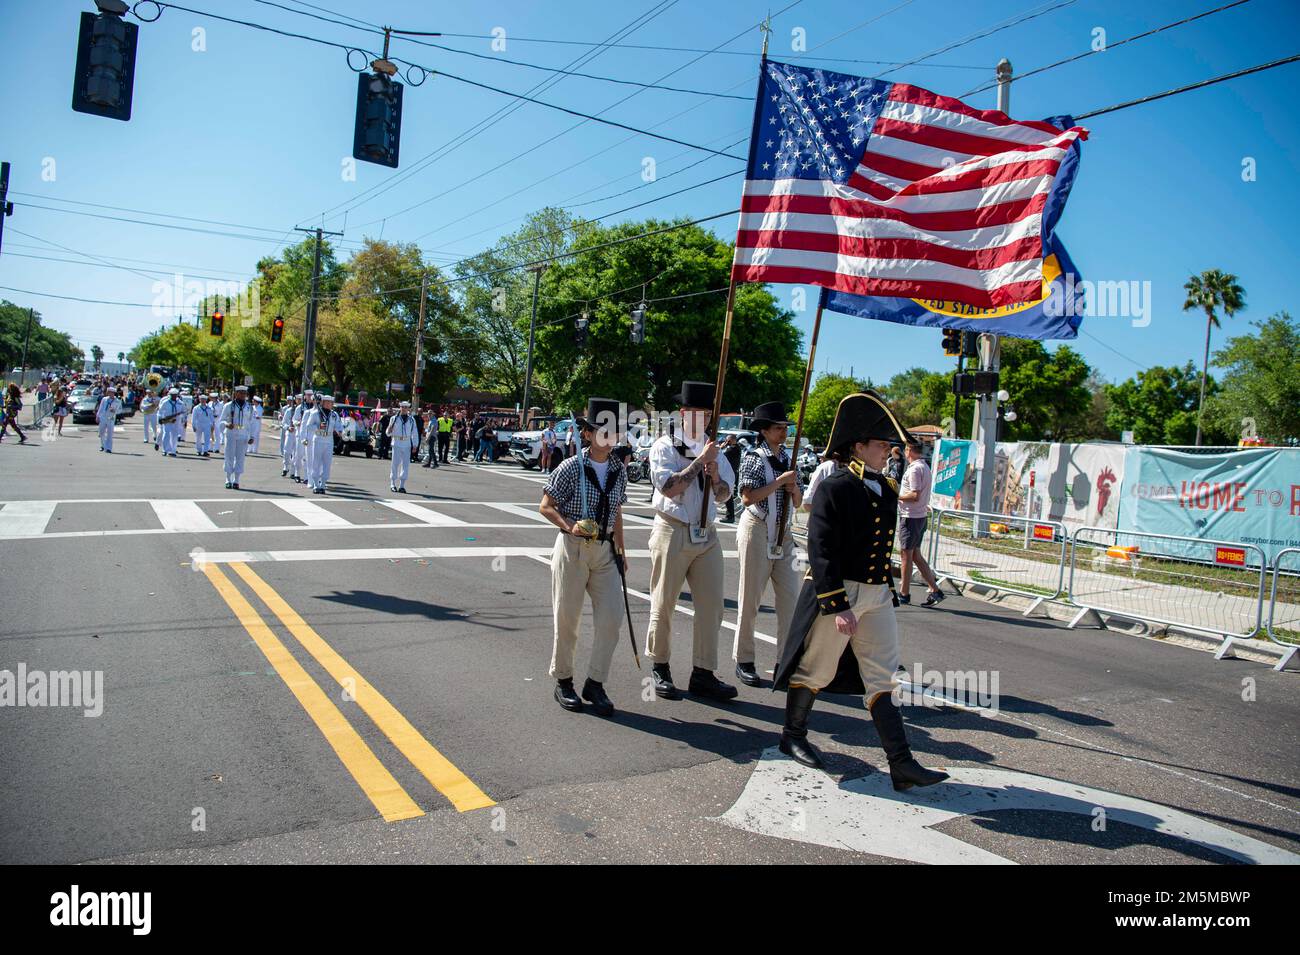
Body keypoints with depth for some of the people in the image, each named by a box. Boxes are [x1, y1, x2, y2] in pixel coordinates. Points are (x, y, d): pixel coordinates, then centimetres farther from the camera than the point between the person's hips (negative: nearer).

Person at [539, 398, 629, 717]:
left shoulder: (619, 470, 6)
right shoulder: (571, 468, -10)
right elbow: (545, 506, -5)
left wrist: (620, 552, 15)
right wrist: (569, 526, -21)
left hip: (605, 550, 5)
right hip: (573, 548, -4)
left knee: (611, 618, -1)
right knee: (567, 619, 6)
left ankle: (595, 683, 15)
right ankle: (563, 681, 24)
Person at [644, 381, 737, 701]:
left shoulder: (713, 449, 15)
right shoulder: (664, 447, -2)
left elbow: (724, 495, 12)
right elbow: (670, 488, -16)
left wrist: (714, 474, -8)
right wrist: (699, 460, -14)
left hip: (706, 534, 5)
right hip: (673, 531, -5)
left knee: (711, 605, 2)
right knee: (664, 605, 4)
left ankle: (703, 674, 11)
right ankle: (660, 670, 19)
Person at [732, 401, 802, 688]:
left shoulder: (788, 458, 12)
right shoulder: (753, 457, -6)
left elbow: (797, 503, 17)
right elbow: (748, 497, -17)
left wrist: (794, 488, -5)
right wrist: (779, 481, -17)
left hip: (783, 533, 6)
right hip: (757, 531, -6)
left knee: (790, 597, 4)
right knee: (751, 598, 2)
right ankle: (743, 661, 12)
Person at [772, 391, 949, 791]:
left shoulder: (886, 489, 10)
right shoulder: (835, 487, -15)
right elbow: (821, 550, -19)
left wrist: (889, 591, 18)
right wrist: (837, 606, -23)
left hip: (878, 595, 7)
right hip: (837, 593, -7)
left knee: (884, 679, 6)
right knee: (815, 671, 8)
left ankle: (901, 764, 9)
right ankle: (792, 736, 29)